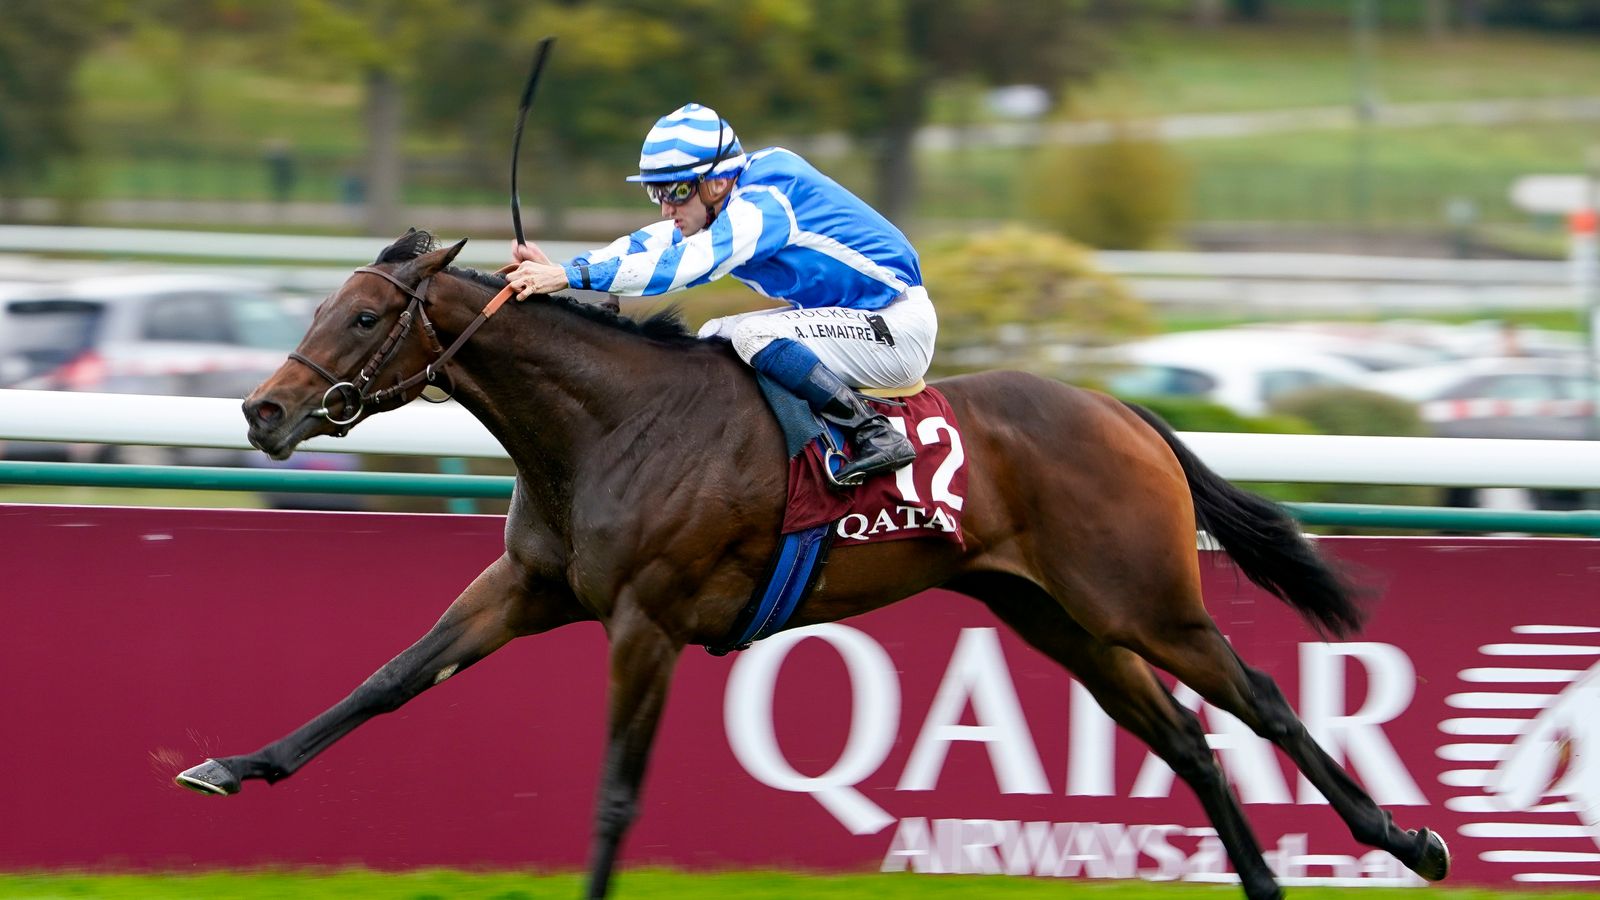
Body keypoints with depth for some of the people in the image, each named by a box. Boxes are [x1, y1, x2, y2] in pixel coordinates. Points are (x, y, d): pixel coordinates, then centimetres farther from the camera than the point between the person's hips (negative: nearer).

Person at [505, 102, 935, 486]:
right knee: (713, 341, 11)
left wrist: (571, 276, -37)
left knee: (751, 334, -26)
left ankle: (875, 434, -23)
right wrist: (556, 271, -13)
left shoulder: (766, 204, -24)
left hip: (900, 329, -10)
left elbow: (686, 262, -34)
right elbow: (651, 245, 0)